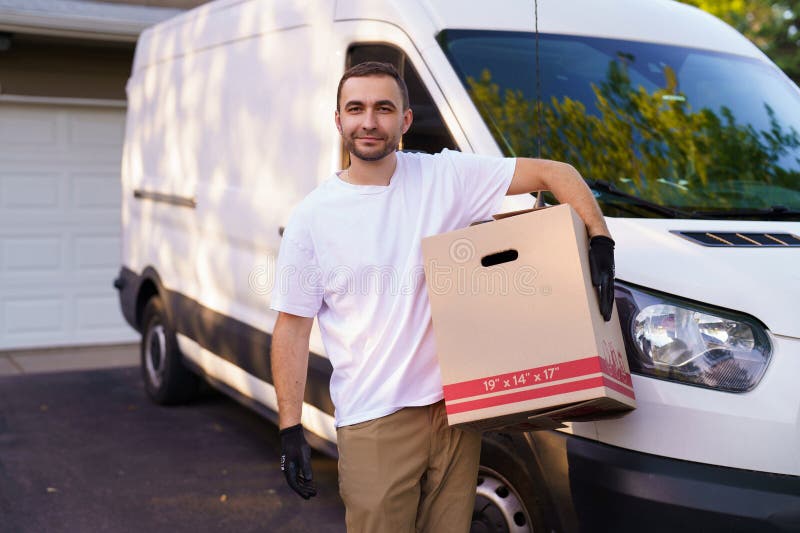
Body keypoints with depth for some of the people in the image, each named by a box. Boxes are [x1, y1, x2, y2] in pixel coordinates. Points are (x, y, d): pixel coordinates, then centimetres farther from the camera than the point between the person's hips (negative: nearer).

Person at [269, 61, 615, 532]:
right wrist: (290, 429, -5)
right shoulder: (312, 217, -1)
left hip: (456, 407, 2)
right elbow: (293, 327, 0)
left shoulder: (448, 175, -1)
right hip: (374, 423, -2)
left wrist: (600, 239, -14)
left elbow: (555, 173, 1)